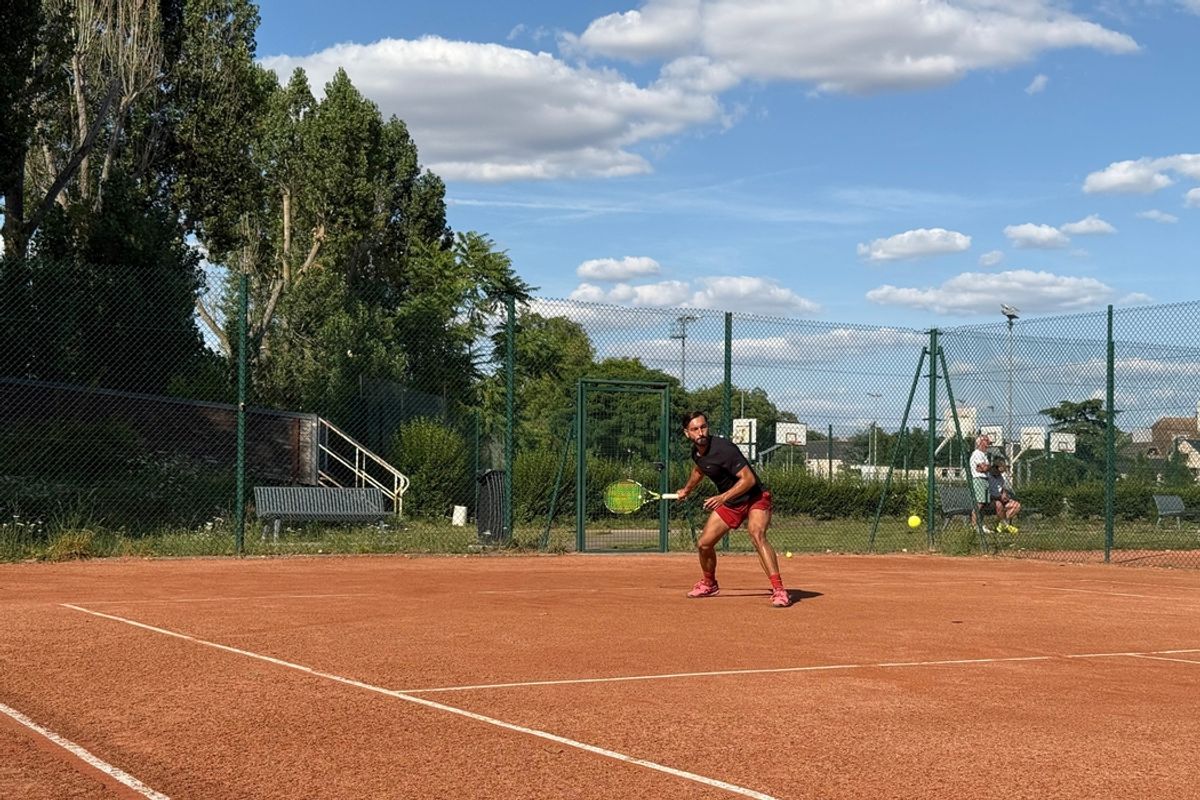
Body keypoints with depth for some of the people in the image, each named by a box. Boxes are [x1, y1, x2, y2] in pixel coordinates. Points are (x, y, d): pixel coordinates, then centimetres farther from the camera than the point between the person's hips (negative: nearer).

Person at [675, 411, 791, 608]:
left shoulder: (723, 449, -27)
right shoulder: (696, 451, -1)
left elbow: (749, 479, -30)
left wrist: (723, 497, -37)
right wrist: (686, 490, 38)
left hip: (755, 498, -8)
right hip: (728, 503, 8)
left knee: (757, 535, -34)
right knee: (704, 544, 7)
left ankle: (779, 590, -38)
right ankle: (709, 584, 36)